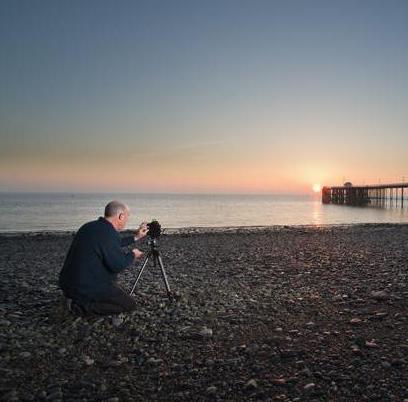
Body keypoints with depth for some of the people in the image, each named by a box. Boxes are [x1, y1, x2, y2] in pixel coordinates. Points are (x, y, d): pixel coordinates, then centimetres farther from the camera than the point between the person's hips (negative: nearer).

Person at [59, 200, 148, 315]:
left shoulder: (90, 226, 8)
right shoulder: (109, 233, -22)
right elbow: (118, 265, -21)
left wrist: (135, 237, 25)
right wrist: (133, 254, -1)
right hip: (88, 288, -10)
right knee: (130, 304, 1)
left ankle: (75, 298, 15)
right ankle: (84, 305, -6)